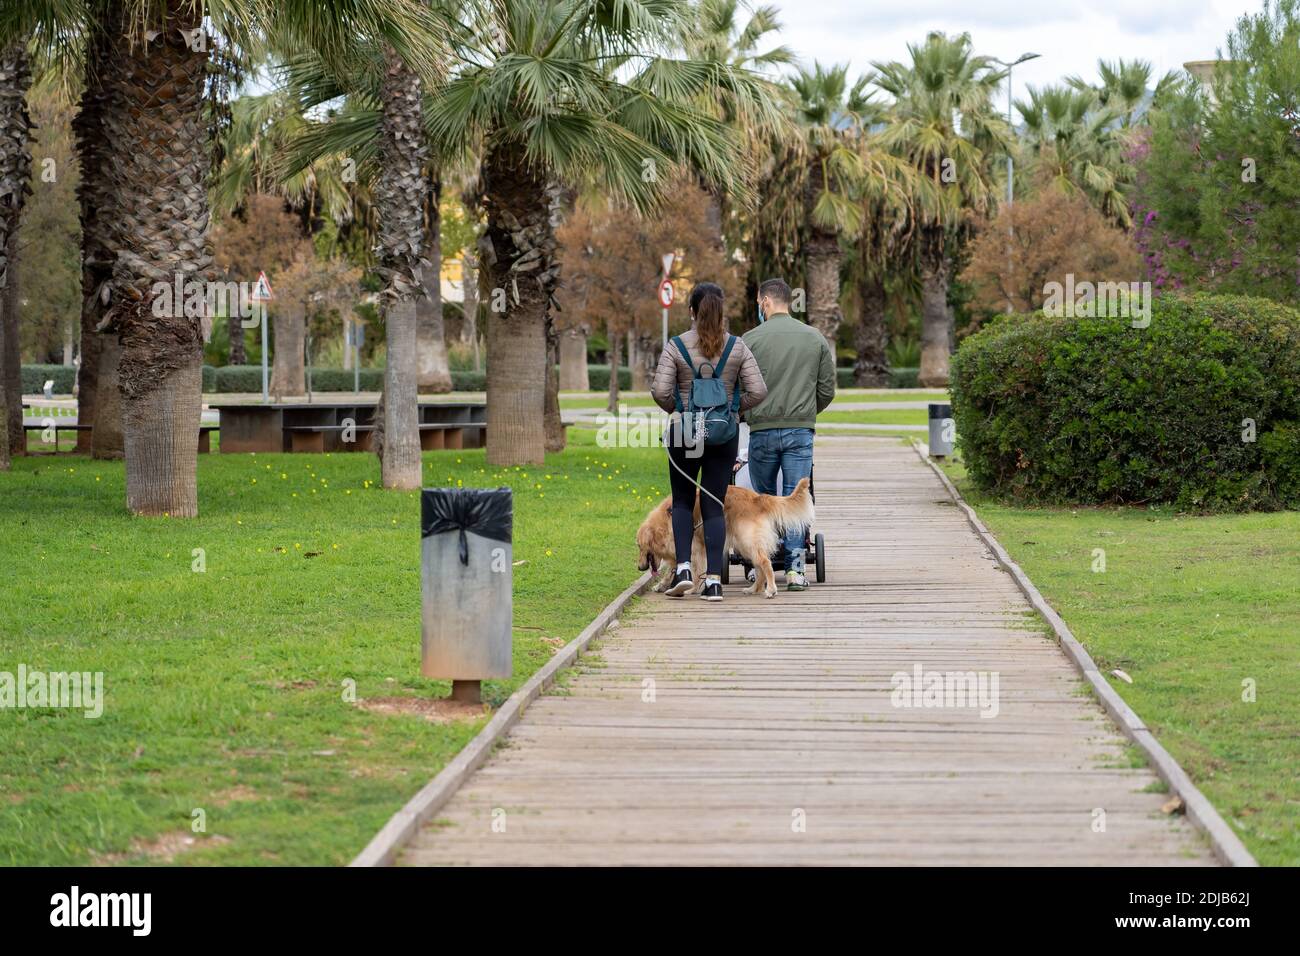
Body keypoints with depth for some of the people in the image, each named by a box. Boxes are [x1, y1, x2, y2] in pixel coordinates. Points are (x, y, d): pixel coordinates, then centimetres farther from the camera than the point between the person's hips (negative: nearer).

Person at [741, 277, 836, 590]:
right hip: (801, 430, 1)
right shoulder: (815, 338, 5)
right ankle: (795, 568, -5)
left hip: (762, 429, -1)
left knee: (764, 497, 14)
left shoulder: (751, 339, -4)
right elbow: (827, 390, 8)